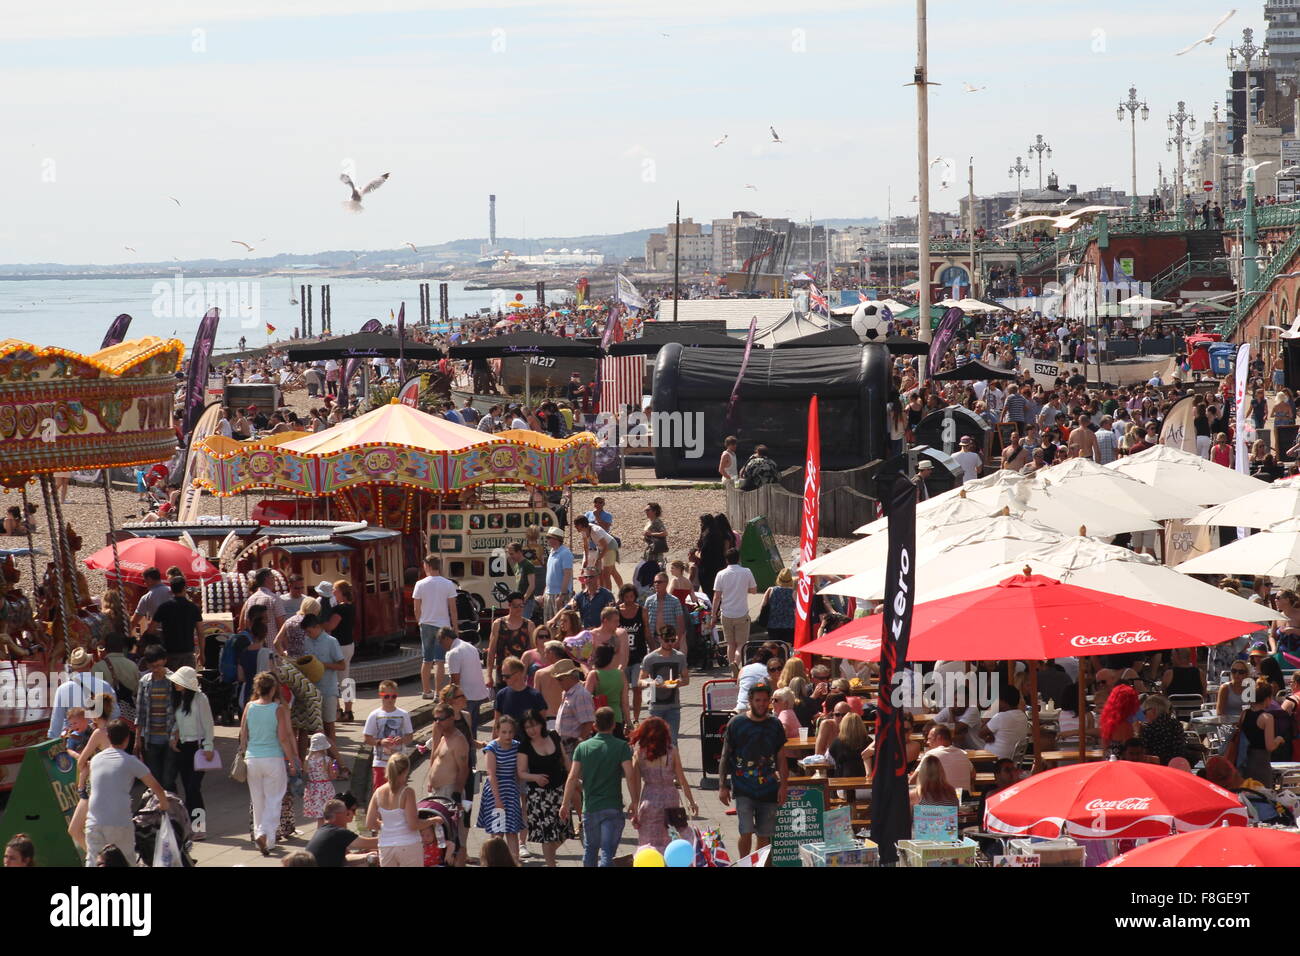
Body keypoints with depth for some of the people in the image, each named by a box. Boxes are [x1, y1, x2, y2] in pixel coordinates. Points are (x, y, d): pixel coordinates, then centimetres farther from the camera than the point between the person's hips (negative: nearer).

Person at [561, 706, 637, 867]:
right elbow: (630, 777, -12)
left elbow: (573, 777, -1)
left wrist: (565, 804, 4)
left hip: (589, 807, 3)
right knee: (607, 853, -4)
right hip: (613, 808, -3)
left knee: (590, 849, 21)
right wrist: (635, 804, -7)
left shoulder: (583, 747, 3)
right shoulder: (621, 747, -5)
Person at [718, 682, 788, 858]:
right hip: (743, 789, -3)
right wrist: (722, 786, -4)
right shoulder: (736, 723, -3)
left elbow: (781, 758, 10)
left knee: (764, 836, 6)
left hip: (768, 789, 3)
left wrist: (783, 785, 2)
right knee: (746, 832, -13)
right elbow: (725, 756, 1)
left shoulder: (775, 725, 5)